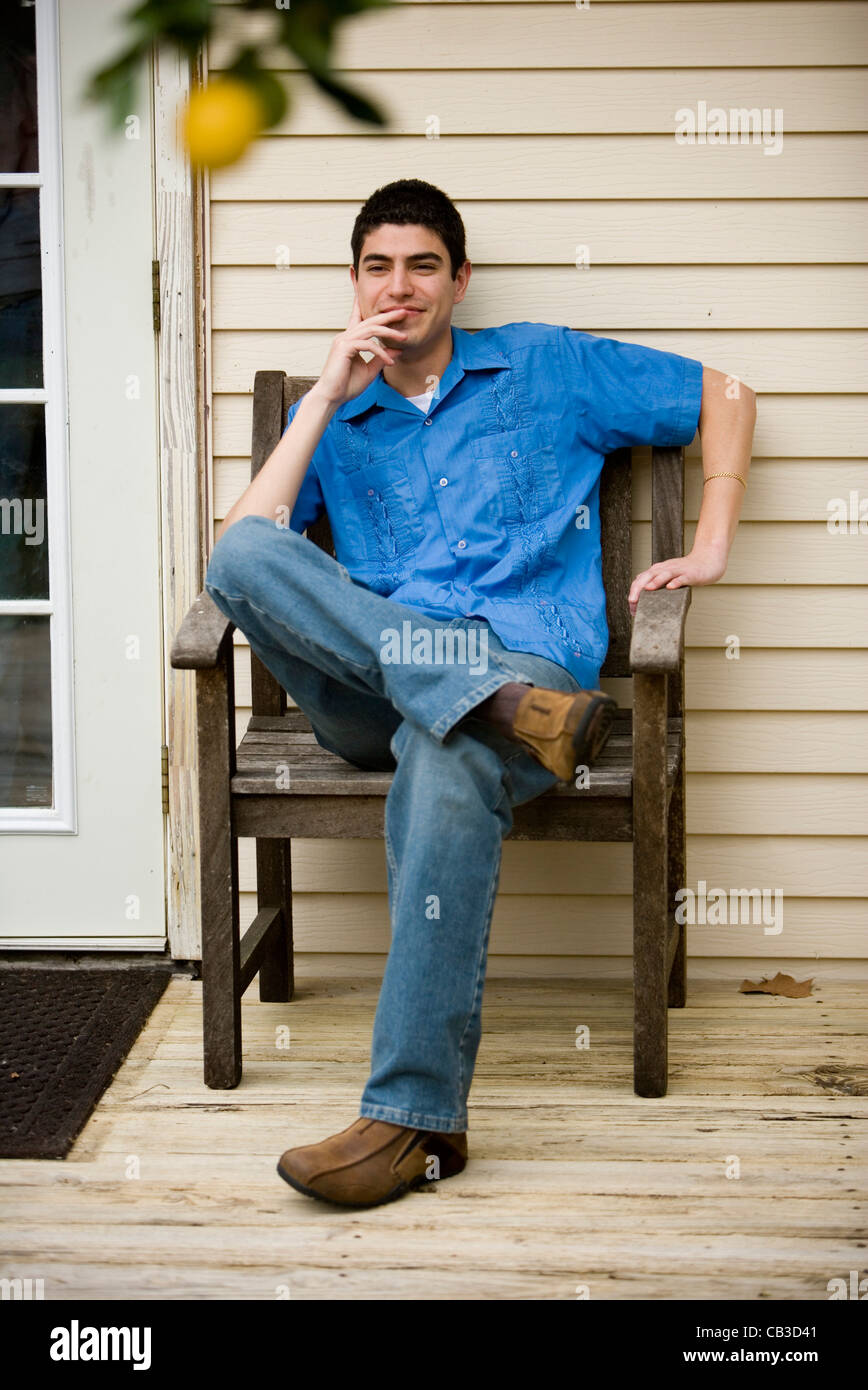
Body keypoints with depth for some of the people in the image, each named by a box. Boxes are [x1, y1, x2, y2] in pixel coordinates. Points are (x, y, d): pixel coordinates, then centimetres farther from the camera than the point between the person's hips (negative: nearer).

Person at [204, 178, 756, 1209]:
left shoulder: (545, 369, 20)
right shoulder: (333, 417, 23)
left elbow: (723, 396, 23)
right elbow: (241, 553, 5)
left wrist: (710, 546, 11)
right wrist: (327, 398, 4)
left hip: (526, 654, -2)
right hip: (368, 695, 3)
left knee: (445, 766, -40)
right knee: (242, 555, -27)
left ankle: (415, 1117, -40)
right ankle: (506, 703, -37)